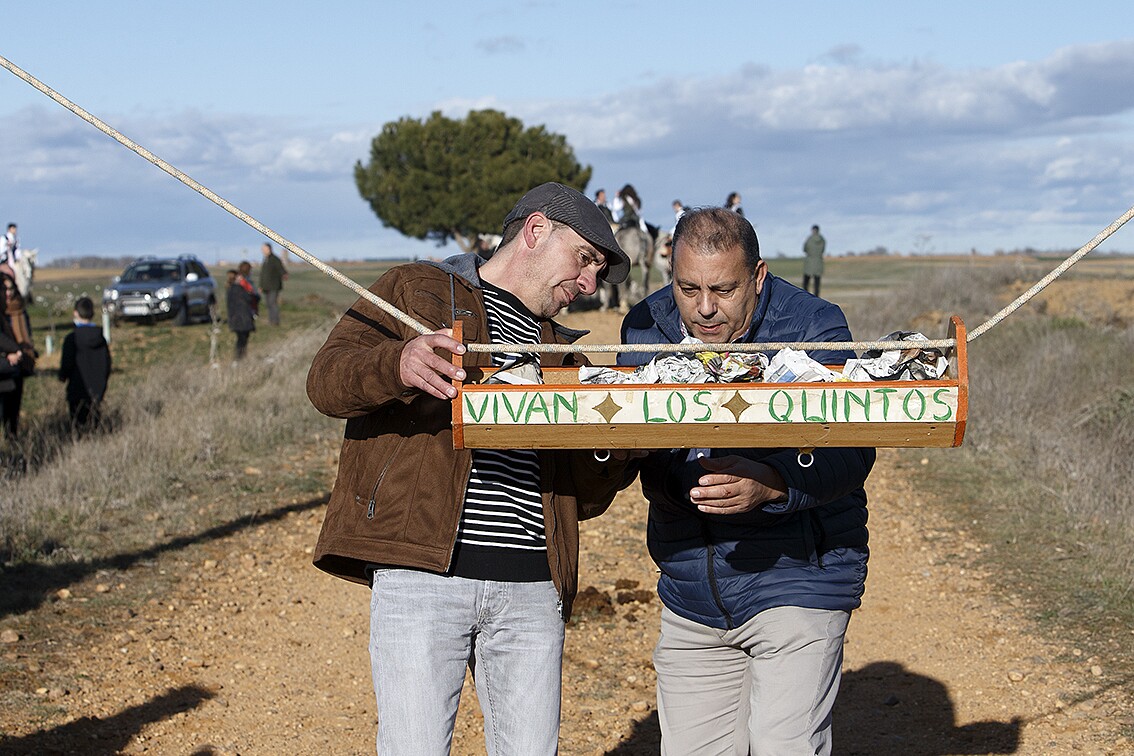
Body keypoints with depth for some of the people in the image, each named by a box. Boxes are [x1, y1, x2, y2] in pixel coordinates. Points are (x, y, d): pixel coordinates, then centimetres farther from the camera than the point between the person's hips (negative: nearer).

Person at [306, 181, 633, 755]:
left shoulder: (560, 353, 27)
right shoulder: (417, 290, 12)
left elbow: (583, 498, 23)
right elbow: (326, 379, -3)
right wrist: (398, 363, -24)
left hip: (532, 584, 5)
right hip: (421, 572, -5)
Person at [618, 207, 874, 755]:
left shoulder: (814, 329, -13)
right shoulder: (646, 328, 1)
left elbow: (850, 452, -22)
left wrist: (771, 484, -41)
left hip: (795, 576, -5)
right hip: (690, 596, 5)